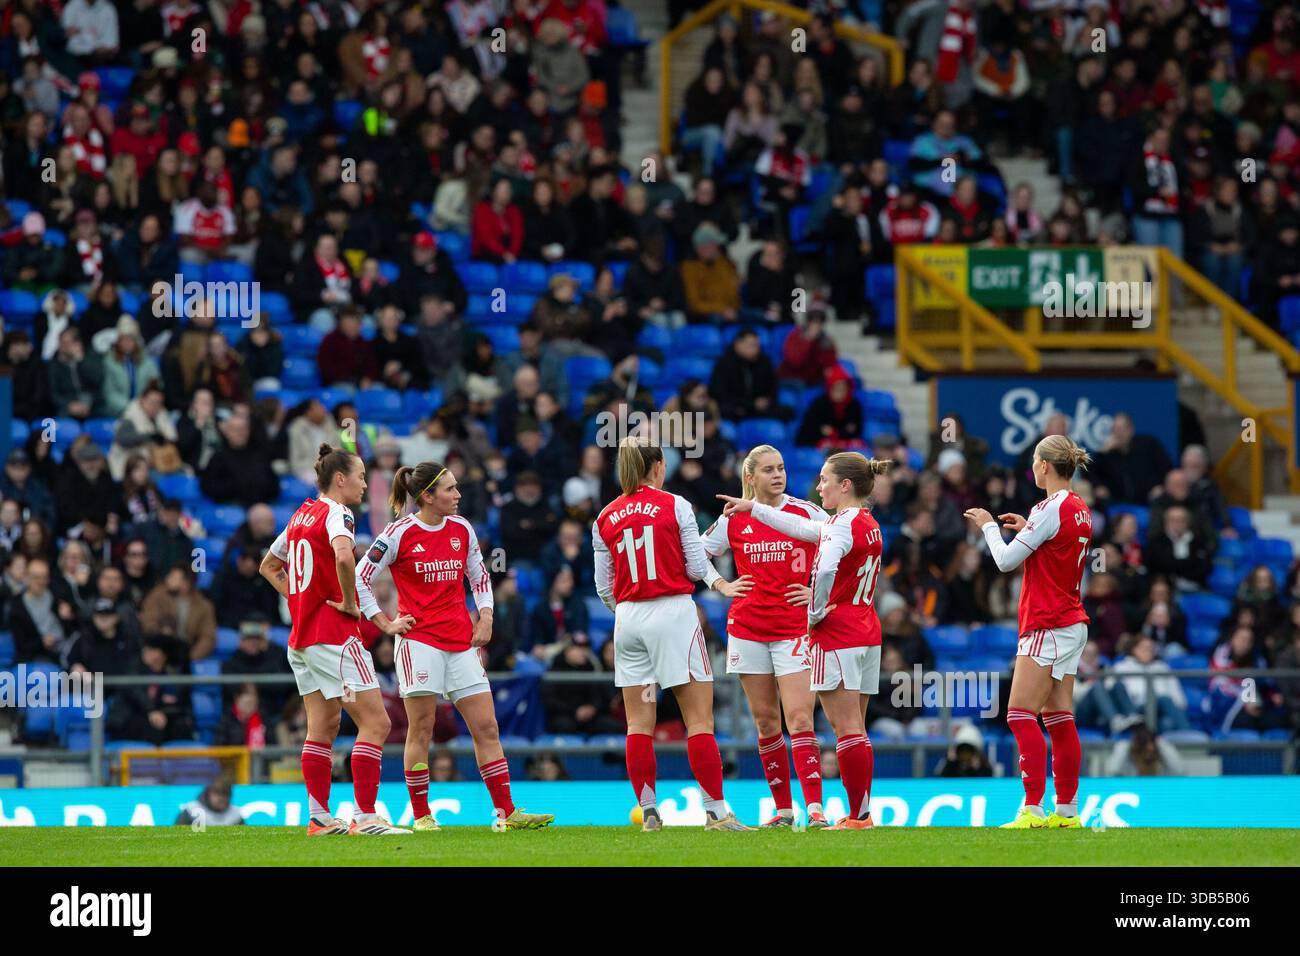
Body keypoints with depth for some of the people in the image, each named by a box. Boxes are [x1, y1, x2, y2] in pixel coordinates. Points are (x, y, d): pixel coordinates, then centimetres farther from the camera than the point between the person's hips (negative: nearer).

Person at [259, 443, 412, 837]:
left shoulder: (302, 515, 15)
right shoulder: (336, 513, -11)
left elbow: (269, 565, 27)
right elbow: (343, 556, -33)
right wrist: (349, 602, -18)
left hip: (302, 638, 9)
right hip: (334, 635, -9)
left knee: (322, 728, 12)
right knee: (375, 722, -8)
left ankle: (319, 818, 12)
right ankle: (365, 817, -13)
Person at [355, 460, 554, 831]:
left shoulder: (462, 529, 8)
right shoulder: (399, 534, -7)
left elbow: (479, 576, 21)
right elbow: (361, 577, -3)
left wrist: (485, 616, 9)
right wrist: (386, 624, -4)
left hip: (461, 642, 5)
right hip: (419, 640, -5)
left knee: (486, 728, 2)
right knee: (421, 730, -2)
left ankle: (507, 812, 4)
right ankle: (421, 815, 5)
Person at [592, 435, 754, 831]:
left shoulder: (605, 519, 7)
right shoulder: (675, 506, -4)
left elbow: (604, 587, 9)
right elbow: (696, 567, -4)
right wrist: (719, 583, 18)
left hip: (628, 620, 4)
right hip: (673, 613, -4)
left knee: (639, 723, 7)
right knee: (699, 718, -2)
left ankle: (649, 812, 5)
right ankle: (716, 811, -6)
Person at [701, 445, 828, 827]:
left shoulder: (806, 512, -2)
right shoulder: (733, 520, 5)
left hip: (794, 629, -3)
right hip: (747, 628, 3)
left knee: (799, 719, -13)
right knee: (766, 721, 5)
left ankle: (814, 808, -19)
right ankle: (783, 809, 12)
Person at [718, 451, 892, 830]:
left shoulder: (842, 525, -14)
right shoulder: (868, 525, 14)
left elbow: (826, 569, -32)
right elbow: (806, 529, 25)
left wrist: (816, 612, -16)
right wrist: (752, 508, 30)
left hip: (837, 633, -9)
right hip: (867, 634, 9)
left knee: (846, 729, -7)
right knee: (855, 730, 11)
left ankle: (858, 815, -9)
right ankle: (861, 813, 11)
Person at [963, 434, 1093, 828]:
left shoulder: (1052, 508, -16)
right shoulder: (1079, 509, 10)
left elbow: (1006, 560, -12)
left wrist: (988, 526, 3)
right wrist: (1027, 529, 16)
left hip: (1047, 628, -9)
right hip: (1071, 623, 9)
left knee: (1021, 715, -10)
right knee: (1059, 718, 10)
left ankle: (1033, 810, -17)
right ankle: (1066, 810, 9)